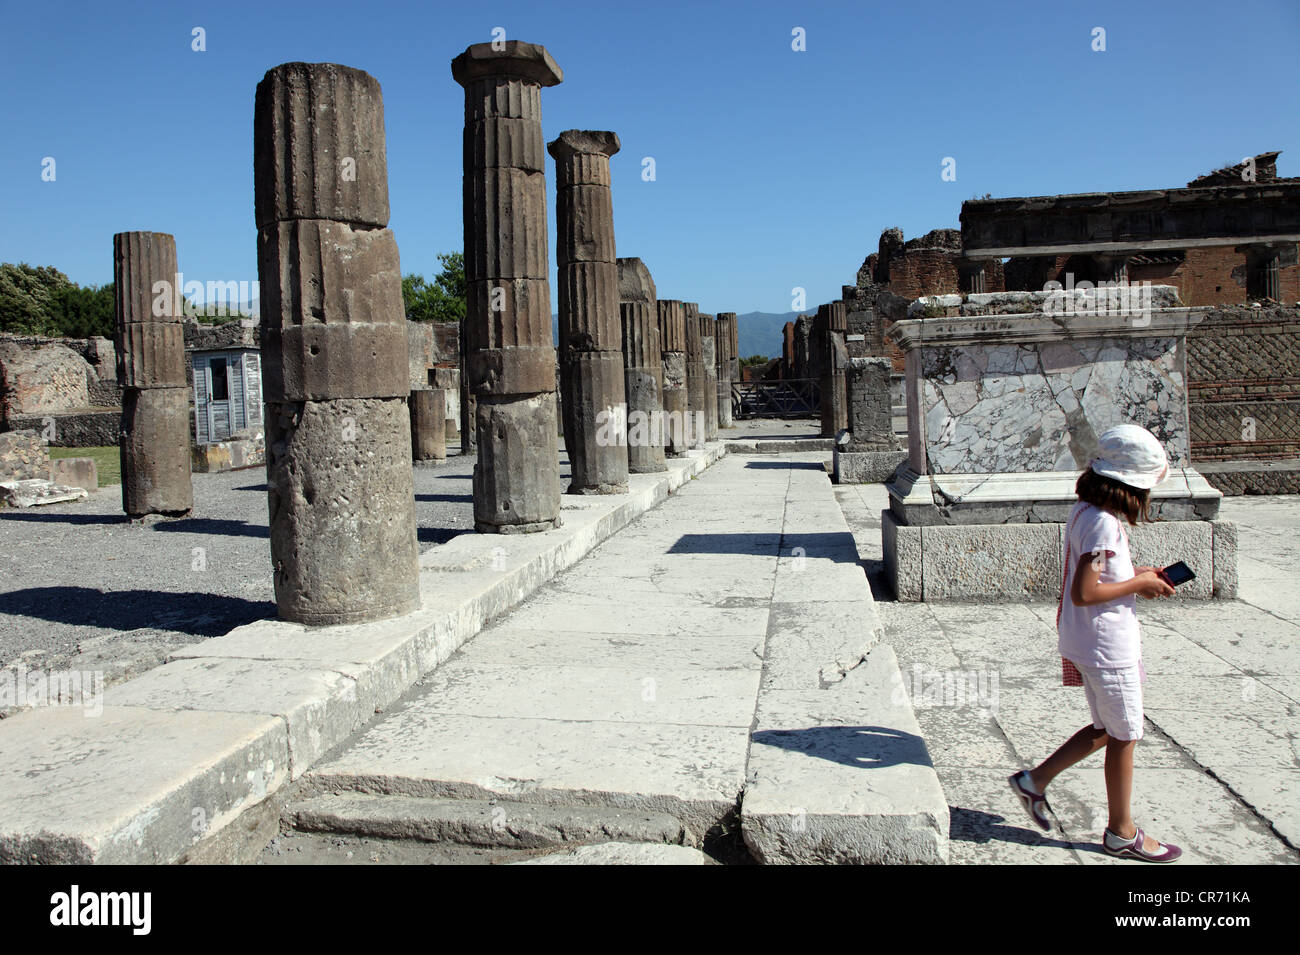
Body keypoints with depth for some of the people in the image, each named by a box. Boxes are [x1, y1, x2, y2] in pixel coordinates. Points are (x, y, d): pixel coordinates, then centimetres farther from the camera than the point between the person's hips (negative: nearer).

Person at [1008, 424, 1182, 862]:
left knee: (1109, 729, 21)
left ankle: (1035, 780, 24)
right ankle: (1122, 834, 23)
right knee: (1124, 736, 7)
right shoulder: (1104, 523, -23)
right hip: (1107, 645, -9)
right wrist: (1138, 585, -15)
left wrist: (1134, 576, 8)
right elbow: (1084, 593, -27)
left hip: (1084, 640, 9)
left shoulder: (1084, 511, 6)